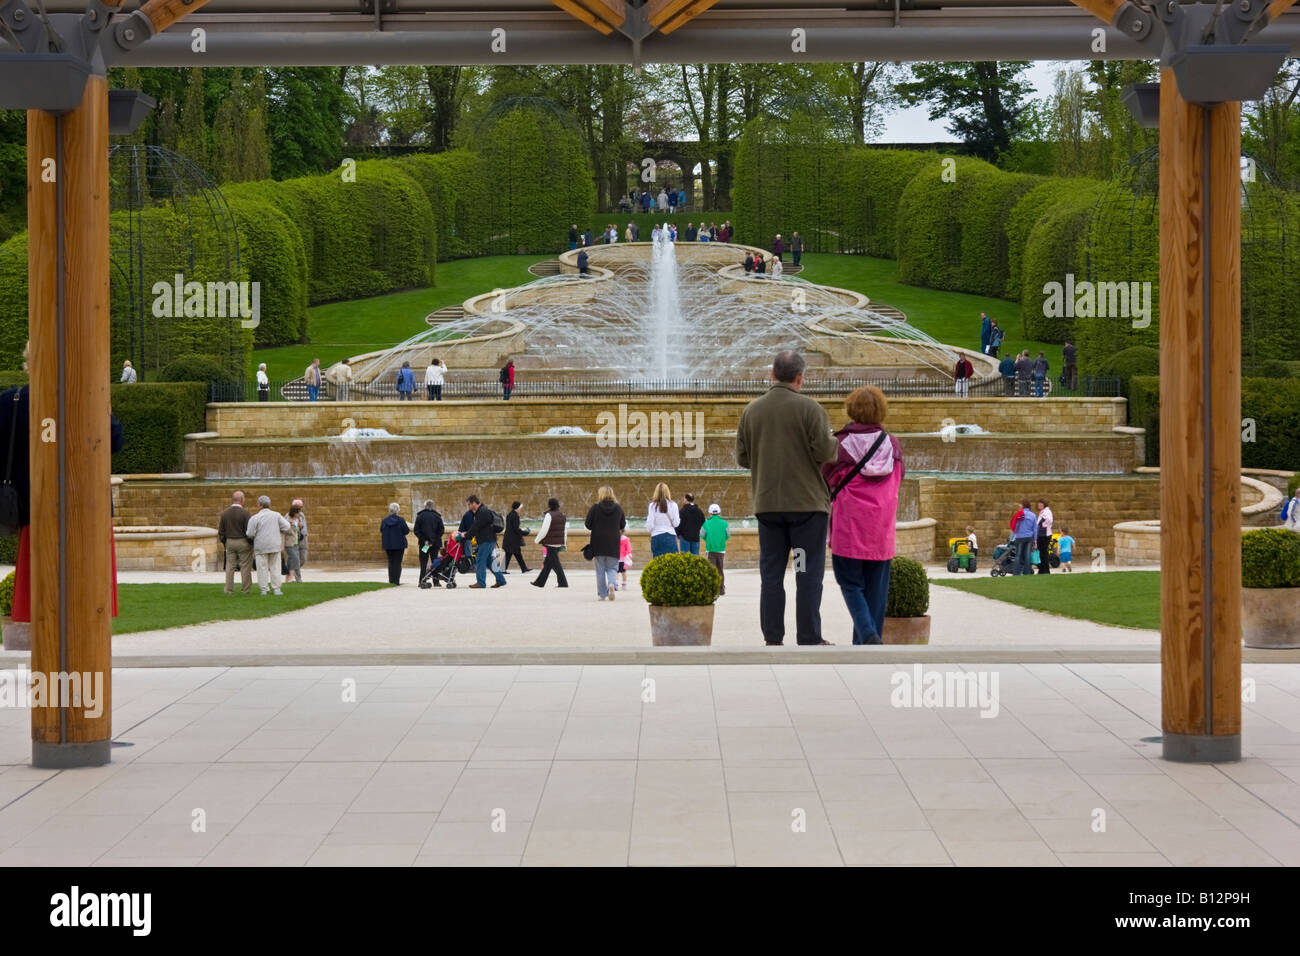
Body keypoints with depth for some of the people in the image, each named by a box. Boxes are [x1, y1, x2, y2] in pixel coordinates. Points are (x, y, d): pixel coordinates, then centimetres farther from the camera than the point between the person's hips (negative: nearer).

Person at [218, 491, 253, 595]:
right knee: (245, 567, 2)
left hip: (230, 543, 4)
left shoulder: (224, 513, 2)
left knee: (230, 566, 8)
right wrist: (251, 543, -4)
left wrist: (223, 543, 19)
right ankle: (246, 590, 4)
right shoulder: (244, 512, -14)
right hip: (243, 542, -4)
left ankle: (229, 590, 8)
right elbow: (248, 530, -15)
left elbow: (221, 531, 7)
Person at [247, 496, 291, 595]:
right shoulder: (276, 515, 2)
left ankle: (264, 589, 4)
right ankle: (276, 588, 3)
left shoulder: (255, 518, -7)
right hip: (275, 546, 2)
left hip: (261, 547, -2)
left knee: (262, 568, 4)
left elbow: (250, 534, -10)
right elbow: (286, 526, -4)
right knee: (275, 567, 7)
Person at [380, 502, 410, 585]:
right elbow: (407, 531, -8)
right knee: (398, 562, 1)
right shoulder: (401, 520, -11)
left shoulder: (384, 521, 1)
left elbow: (381, 532, 7)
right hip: (399, 544, -3)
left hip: (388, 545, 3)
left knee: (390, 562, 13)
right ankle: (396, 580, -5)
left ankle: (391, 580, 11)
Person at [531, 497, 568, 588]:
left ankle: (563, 583, -8)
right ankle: (540, 582, 21)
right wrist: (563, 543, 21)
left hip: (550, 544, -8)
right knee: (547, 564, 15)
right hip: (559, 544, 8)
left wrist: (537, 540, -2)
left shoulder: (549, 515, -14)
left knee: (555, 564, -5)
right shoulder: (563, 516, 11)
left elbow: (544, 530, -15)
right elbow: (565, 530, 15)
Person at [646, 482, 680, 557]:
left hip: (656, 537, 0)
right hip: (670, 536, 0)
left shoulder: (653, 505, -3)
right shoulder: (673, 505, -2)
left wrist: (647, 517, 16)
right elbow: (676, 523, 1)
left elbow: (649, 525, -4)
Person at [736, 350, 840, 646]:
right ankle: (809, 638, -1)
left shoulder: (751, 410, 5)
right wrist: (834, 441, 8)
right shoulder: (809, 408, -8)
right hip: (806, 501, -4)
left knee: (771, 572, 8)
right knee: (808, 573, 0)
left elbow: (742, 458, 6)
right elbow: (825, 452, -13)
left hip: (767, 503, 4)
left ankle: (773, 638, 6)